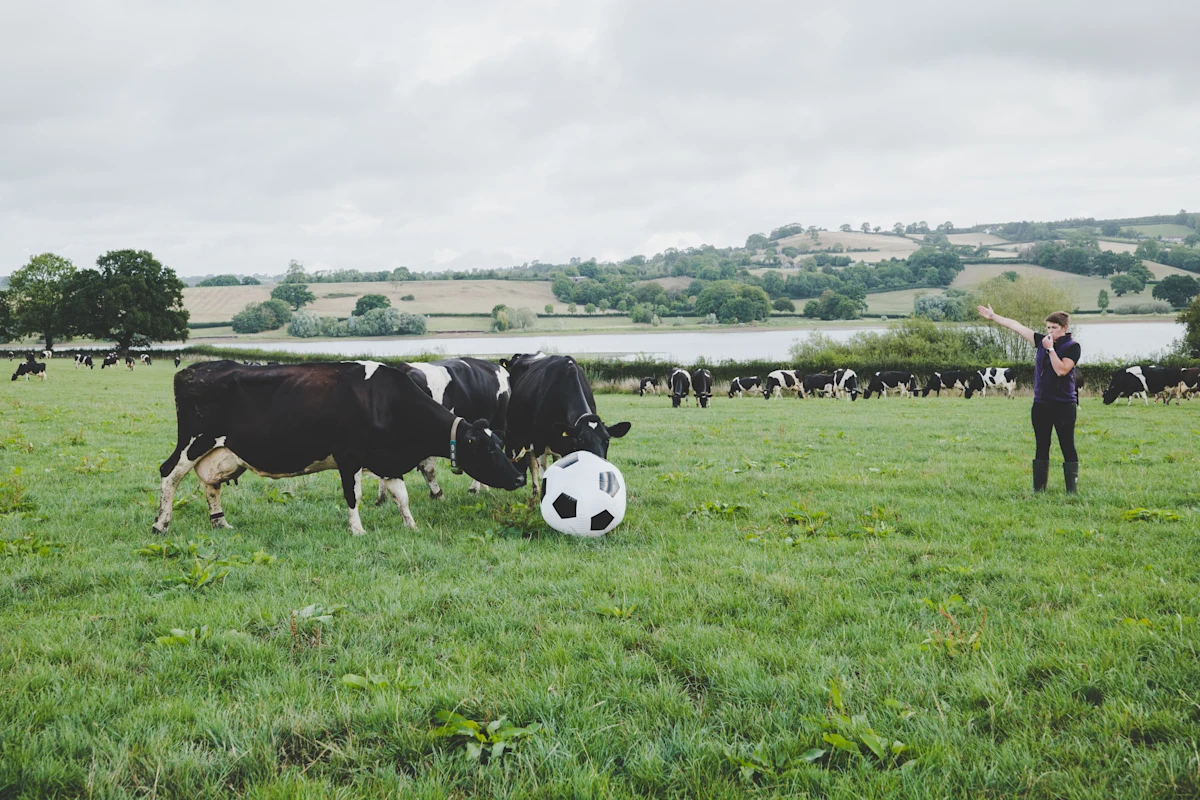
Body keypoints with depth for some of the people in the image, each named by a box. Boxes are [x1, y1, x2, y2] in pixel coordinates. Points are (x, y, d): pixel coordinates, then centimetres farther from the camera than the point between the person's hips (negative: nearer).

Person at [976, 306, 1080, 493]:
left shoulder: (1072, 347, -7)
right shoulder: (1042, 341, 8)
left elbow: (1061, 370, -20)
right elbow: (1017, 326, 11)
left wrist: (1050, 349, -18)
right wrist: (994, 317, 14)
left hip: (1064, 405, -6)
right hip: (1041, 405, 6)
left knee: (1067, 448, -2)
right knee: (1042, 448, 9)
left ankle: (1072, 490, 1)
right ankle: (1039, 489, 13)